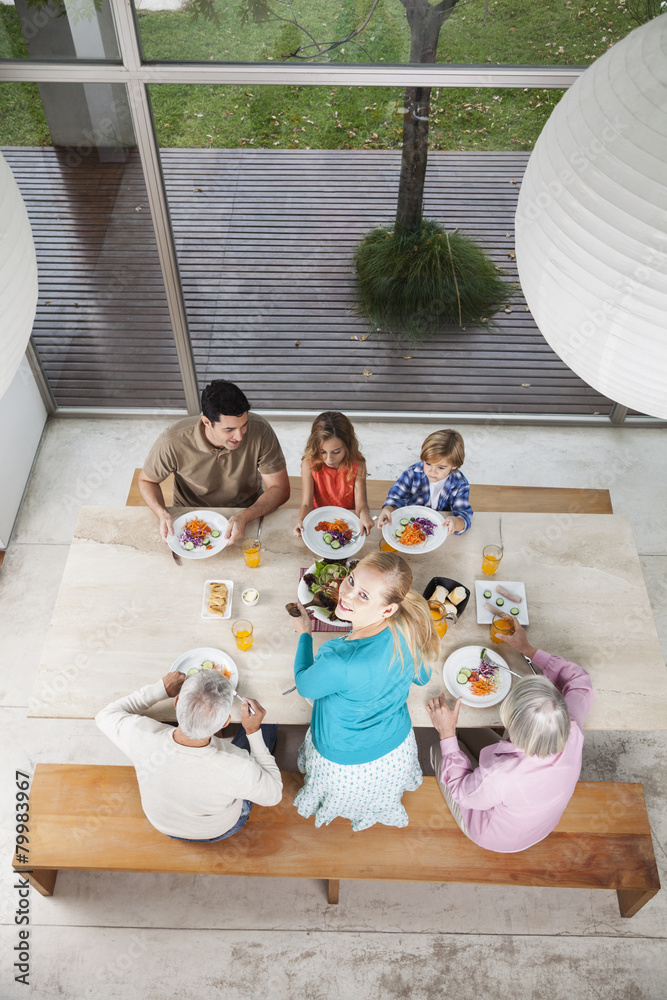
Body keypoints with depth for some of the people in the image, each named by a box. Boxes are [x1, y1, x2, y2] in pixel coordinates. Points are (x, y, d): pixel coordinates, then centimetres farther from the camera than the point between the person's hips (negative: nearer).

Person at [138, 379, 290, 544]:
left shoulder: (260, 431, -25)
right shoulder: (173, 443, -26)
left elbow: (280, 489, -17)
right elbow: (146, 480, -5)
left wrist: (244, 517, -34)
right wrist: (162, 514, -25)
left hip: (247, 510, -1)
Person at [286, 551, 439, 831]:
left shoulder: (338, 664, -46)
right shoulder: (410, 628, -29)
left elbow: (304, 686, -20)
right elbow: (422, 677, -5)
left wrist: (304, 634, -6)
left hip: (347, 761, -4)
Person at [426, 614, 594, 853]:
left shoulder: (498, 777, -47)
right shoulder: (573, 733, -35)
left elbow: (462, 792, -22)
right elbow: (578, 679, -13)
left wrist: (446, 733, -20)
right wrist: (528, 649, -5)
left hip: (498, 839, -4)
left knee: (438, 752, 13)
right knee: (470, 733, 16)